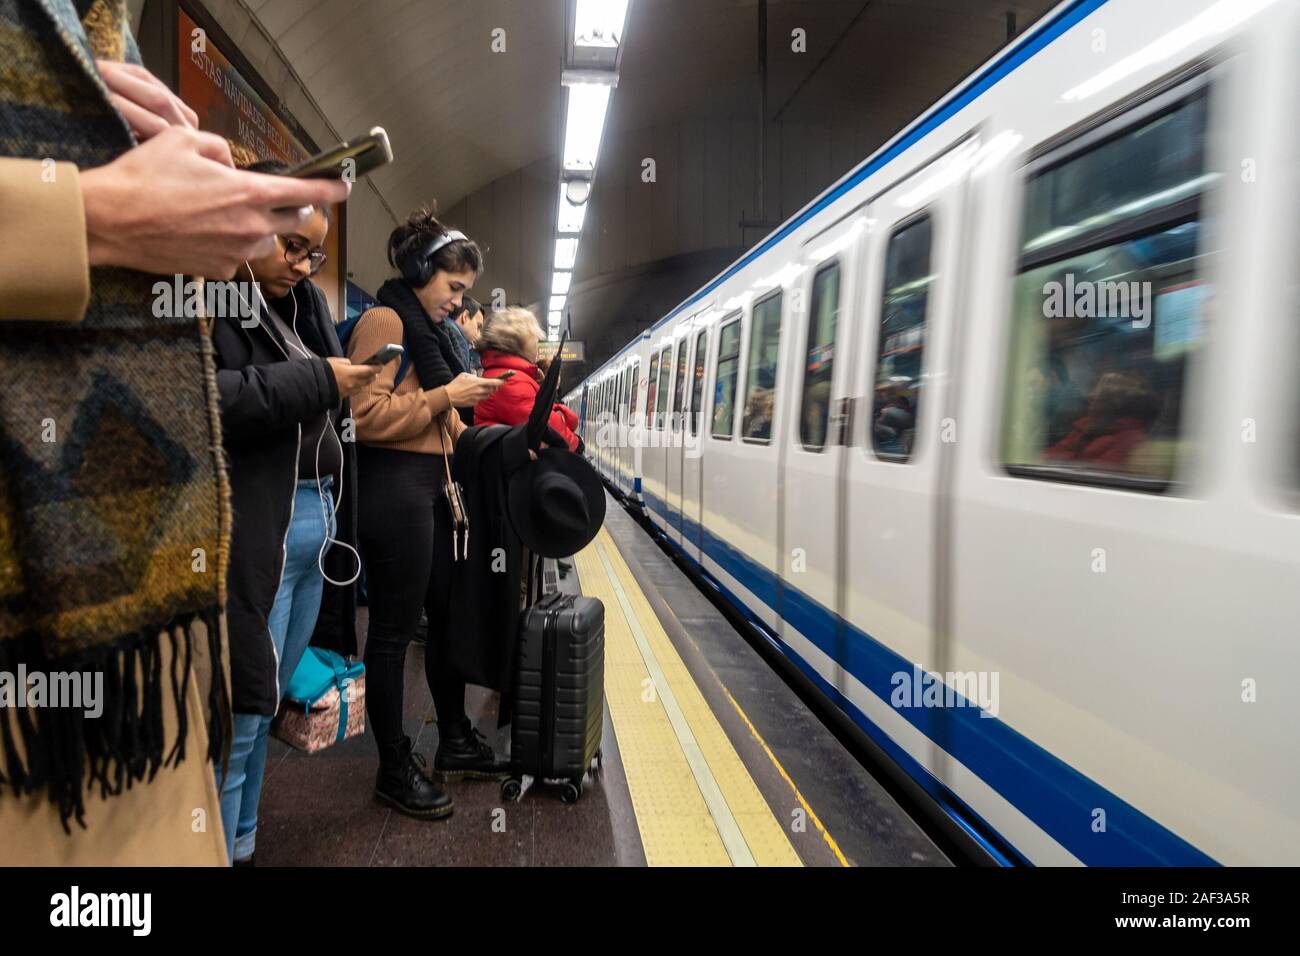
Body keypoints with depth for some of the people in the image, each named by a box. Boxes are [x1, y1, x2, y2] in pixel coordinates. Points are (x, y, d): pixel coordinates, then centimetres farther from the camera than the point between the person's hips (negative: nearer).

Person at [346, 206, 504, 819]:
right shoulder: (385, 320, -10)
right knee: (394, 631, 1)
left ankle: (455, 743, 31)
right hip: (393, 489, -10)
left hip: (428, 487, 10)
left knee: (446, 615, 16)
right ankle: (395, 769, 15)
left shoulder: (425, 327, 18)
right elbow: (366, 415, -22)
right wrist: (445, 396, -17)